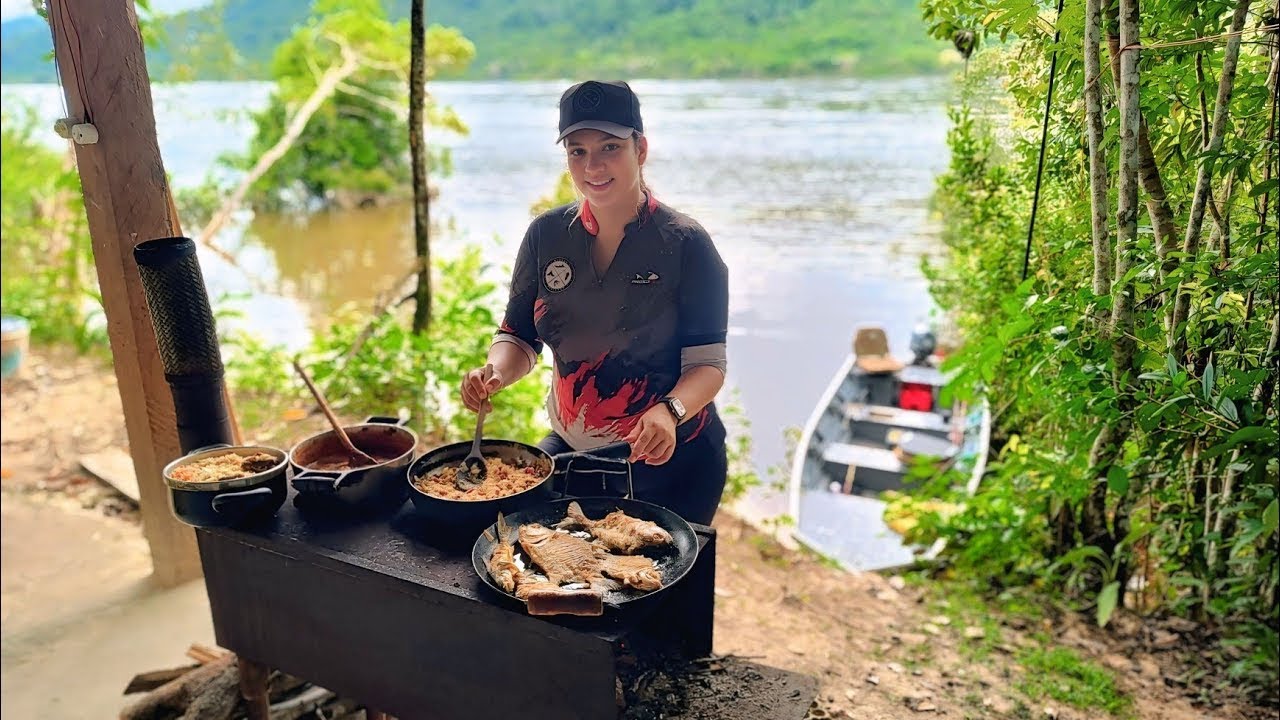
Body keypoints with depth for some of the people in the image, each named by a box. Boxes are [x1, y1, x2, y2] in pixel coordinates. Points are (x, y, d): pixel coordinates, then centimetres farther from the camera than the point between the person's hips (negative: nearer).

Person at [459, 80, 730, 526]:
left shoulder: (685, 245, -14)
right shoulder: (546, 236, -3)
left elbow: (707, 363, -15)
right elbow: (518, 336, 5)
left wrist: (670, 410, -35)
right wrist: (495, 373, -17)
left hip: (671, 461, -3)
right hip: (571, 451, 4)